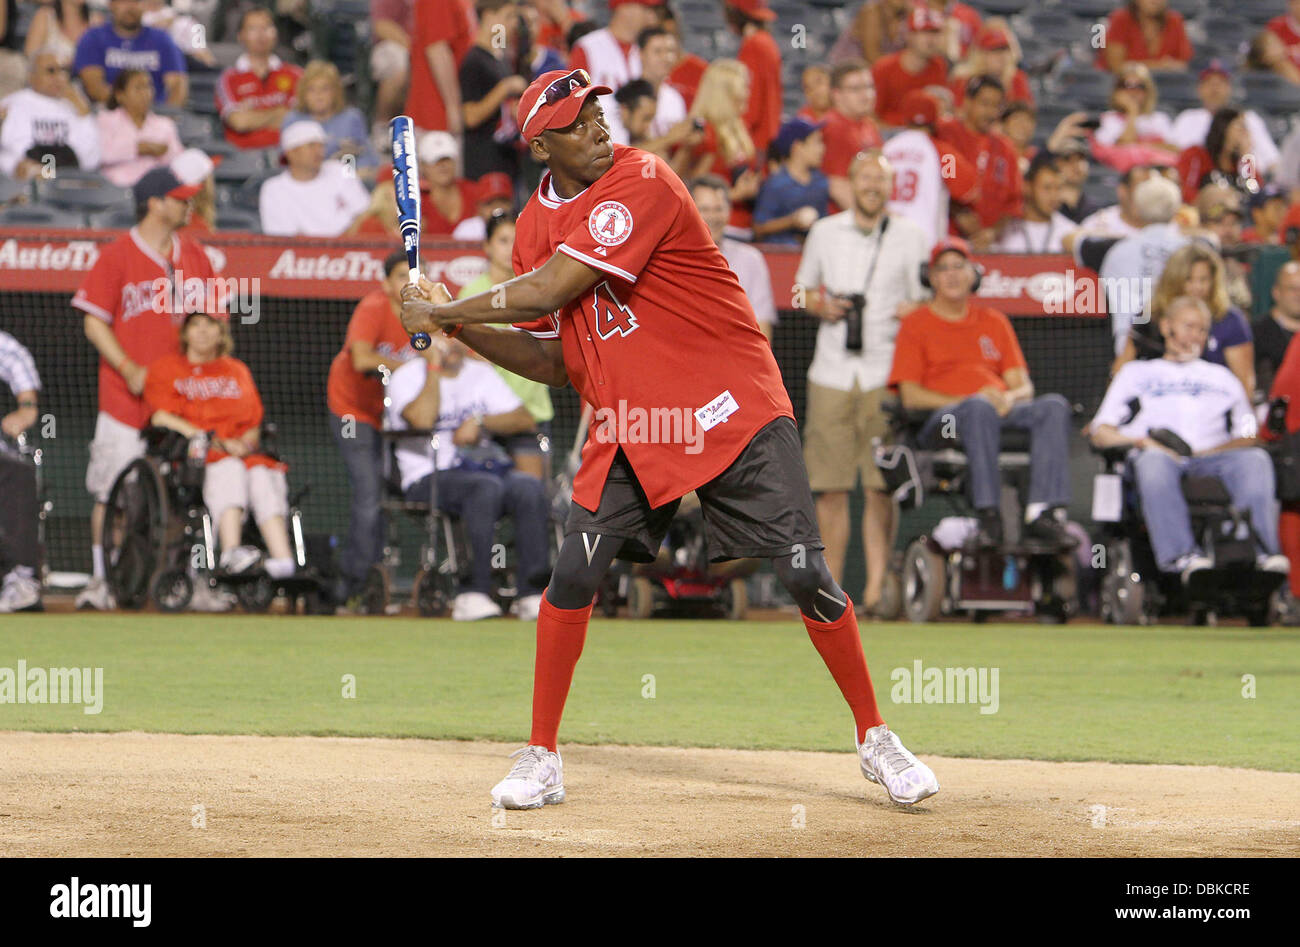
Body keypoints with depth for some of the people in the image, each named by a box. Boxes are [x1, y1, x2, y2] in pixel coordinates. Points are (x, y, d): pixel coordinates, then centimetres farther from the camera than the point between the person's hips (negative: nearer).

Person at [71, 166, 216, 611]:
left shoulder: (195, 257, 13)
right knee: (111, 492, -4)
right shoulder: (117, 256, -2)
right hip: (127, 394, -4)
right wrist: (128, 368, -14)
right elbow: (94, 321, -3)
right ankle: (101, 581, 4)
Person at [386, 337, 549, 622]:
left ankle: (531, 592, -29)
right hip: (427, 479, -5)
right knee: (487, 487, -35)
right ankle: (474, 593, -38)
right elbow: (422, 419, -19)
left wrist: (480, 421, -8)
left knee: (529, 487, -26)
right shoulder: (408, 377, 3)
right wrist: (434, 367, -10)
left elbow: (525, 419, 8)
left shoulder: (482, 374, 18)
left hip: (478, 468, 5)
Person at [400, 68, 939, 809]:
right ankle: (541, 761, 3)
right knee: (575, 573, -9)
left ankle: (876, 741, 9)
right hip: (629, 426, 5)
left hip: (735, 410, -5)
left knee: (807, 577, -7)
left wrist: (446, 309, -12)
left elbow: (553, 289, -23)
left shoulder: (641, 183, -17)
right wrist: (457, 326, -3)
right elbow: (553, 362, 10)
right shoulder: (538, 225, 6)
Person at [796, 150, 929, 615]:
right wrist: (820, 305, -1)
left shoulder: (911, 237, 7)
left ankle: (877, 586, -10)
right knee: (830, 486, -1)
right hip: (831, 372, 2)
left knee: (880, 485, -10)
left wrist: (914, 312, -15)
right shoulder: (825, 232, 13)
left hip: (886, 373, -2)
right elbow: (803, 288, 22)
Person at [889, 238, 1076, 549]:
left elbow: (1024, 386, 18)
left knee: (1054, 406, -26)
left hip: (1004, 412, 4)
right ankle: (989, 518, -46)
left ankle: (1043, 513, -40)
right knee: (980, 407, -39)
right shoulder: (916, 325, 13)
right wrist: (967, 401, -14)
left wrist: (1010, 397, -9)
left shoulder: (994, 321, 26)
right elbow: (910, 395, 0)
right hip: (942, 423, -4)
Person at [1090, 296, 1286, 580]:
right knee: (1153, 461, -41)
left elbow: (1247, 436, 21)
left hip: (1211, 460, 2)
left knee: (1255, 459, -33)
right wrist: (1141, 440, -5)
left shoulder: (1221, 377, 34)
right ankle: (1181, 554, -57)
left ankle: (1261, 553, -51)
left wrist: (1212, 451, -2)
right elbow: (1100, 432, 17)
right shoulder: (1136, 373, 29)